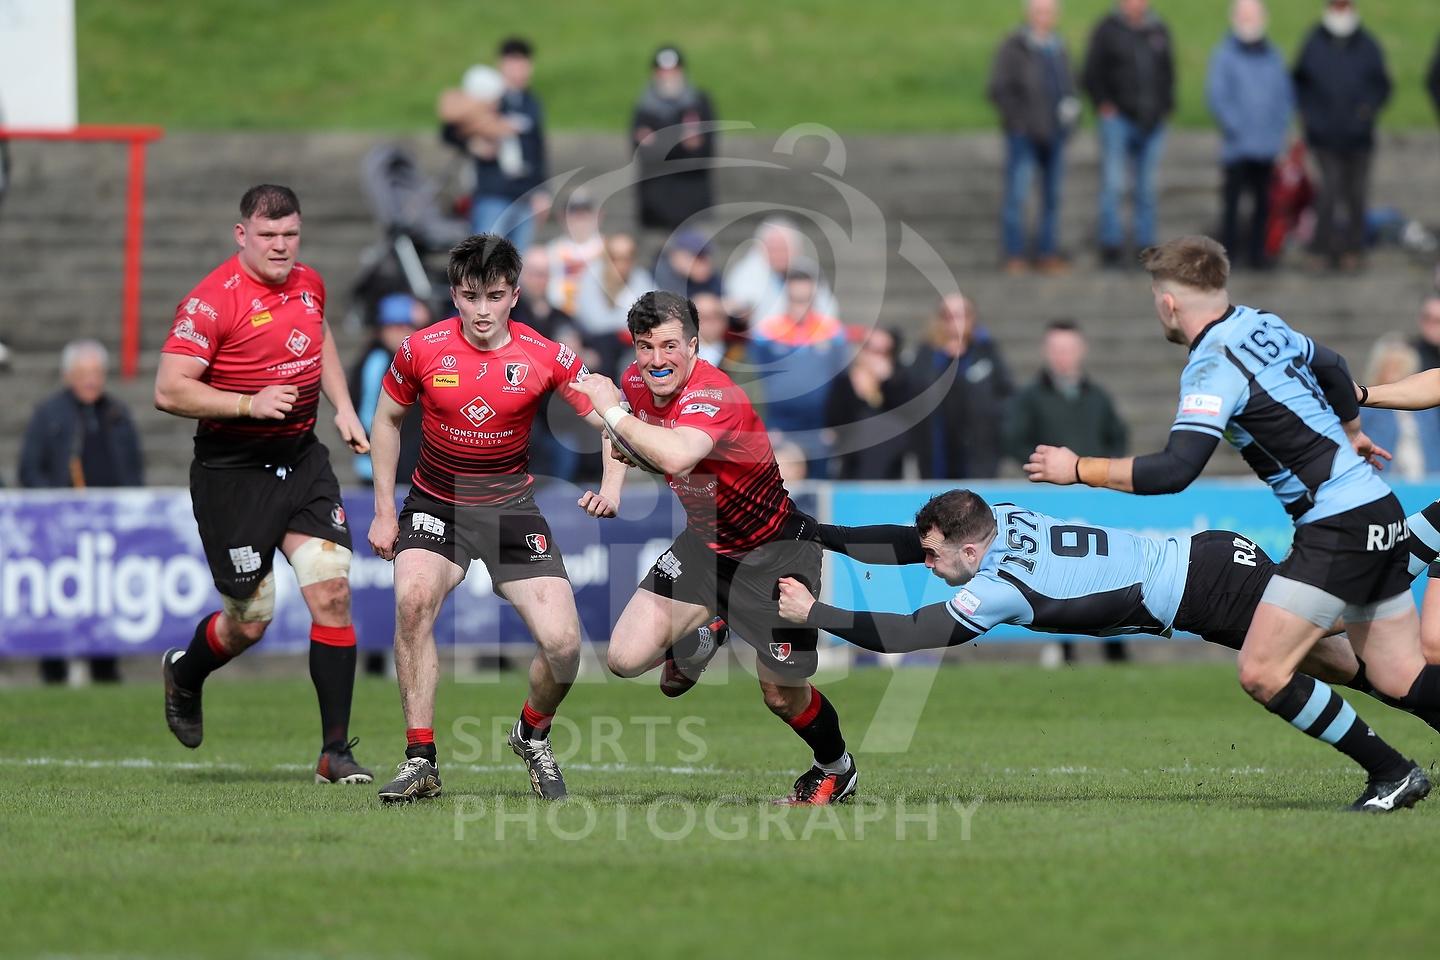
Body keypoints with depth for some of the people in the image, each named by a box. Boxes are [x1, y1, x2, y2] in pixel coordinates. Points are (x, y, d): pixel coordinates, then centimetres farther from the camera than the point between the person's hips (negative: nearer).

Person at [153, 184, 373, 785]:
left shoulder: (309, 285, 6)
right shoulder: (212, 300, -17)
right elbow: (169, 390, -20)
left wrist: (343, 407, 17)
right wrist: (248, 404, -29)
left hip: (303, 460, 5)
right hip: (231, 474, -5)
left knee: (331, 592, -9)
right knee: (249, 621, 2)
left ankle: (335, 752, -4)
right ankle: (184, 674, 38)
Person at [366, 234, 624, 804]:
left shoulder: (546, 357, -10)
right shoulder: (422, 350, -8)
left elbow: (611, 422, -5)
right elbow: (388, 420, 9)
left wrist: (612, 483, -25)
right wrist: (384, 512, 5)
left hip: (511, 506, 0)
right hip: (436, 502, 0)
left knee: (562, 642, -14)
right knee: (413, 597, -31)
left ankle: (532, 735, 21)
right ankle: (420, 761, -23)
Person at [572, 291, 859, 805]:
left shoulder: (714, 396, -31)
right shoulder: (636, 382, -8)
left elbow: (676, 456, -53)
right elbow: (623, 436, 18)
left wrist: (614, 411, -39)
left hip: (774, 551, -6)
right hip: (704, 544, 6)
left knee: (782, 695, 2)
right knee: (627, 658, -10)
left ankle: (837, 769, 34)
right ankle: (702, 635, 23)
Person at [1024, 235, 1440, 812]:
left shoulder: (1214, 367, -15)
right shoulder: (1263, 326, 11)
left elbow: (1174, 471, -24)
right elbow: (1329, 366, 31)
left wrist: (1078, 470, -12)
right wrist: (1349, 434, 51)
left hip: (1337, 525, -9)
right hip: (1379, 512, 9)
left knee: (1261, 673, -11)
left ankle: (1392, 773, -5)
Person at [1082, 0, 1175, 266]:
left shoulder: (1159, 31, 10)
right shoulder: (1107, 30, -2)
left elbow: (1168, 72, 18)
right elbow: (1091, 73, 0)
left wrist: (1166, 105, 7)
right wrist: (1103, 104, -10)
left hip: (1151, 123, 4)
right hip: (1118, 118, -4)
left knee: (1147, 188, 8)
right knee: (1112, 183, -12)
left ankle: (1146, 243, 14)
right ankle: (1111, 243, -7)